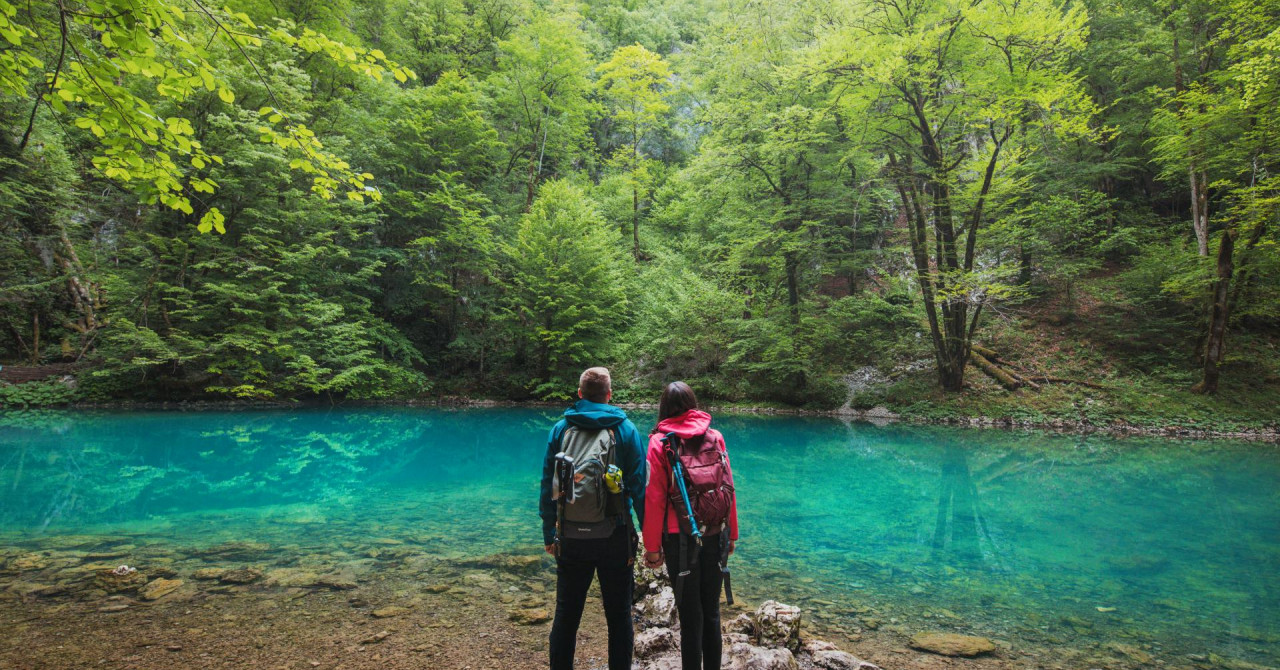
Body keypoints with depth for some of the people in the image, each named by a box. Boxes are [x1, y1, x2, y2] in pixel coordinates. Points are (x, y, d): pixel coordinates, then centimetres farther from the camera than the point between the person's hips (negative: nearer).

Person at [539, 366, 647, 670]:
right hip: (614, 537, -2)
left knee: (566, 615, 13)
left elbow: (547, 485, 7)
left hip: (570, 537, 2)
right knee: (619, 616, 10)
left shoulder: (561, 429, 4)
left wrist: (549, 535, 14)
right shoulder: (625, 429, -2)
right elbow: (640, 485, -5)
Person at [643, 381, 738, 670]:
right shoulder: (715, 437, 3)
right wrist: (732, 534, 14)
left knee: (690, 614, 7)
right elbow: (729, 488, 4)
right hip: (716, 536, 3)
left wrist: (652, 546, -1)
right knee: (711, 610, 16)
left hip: (681, 538, -3)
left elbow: (655, 498, -7)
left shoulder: (660, 442, -5)